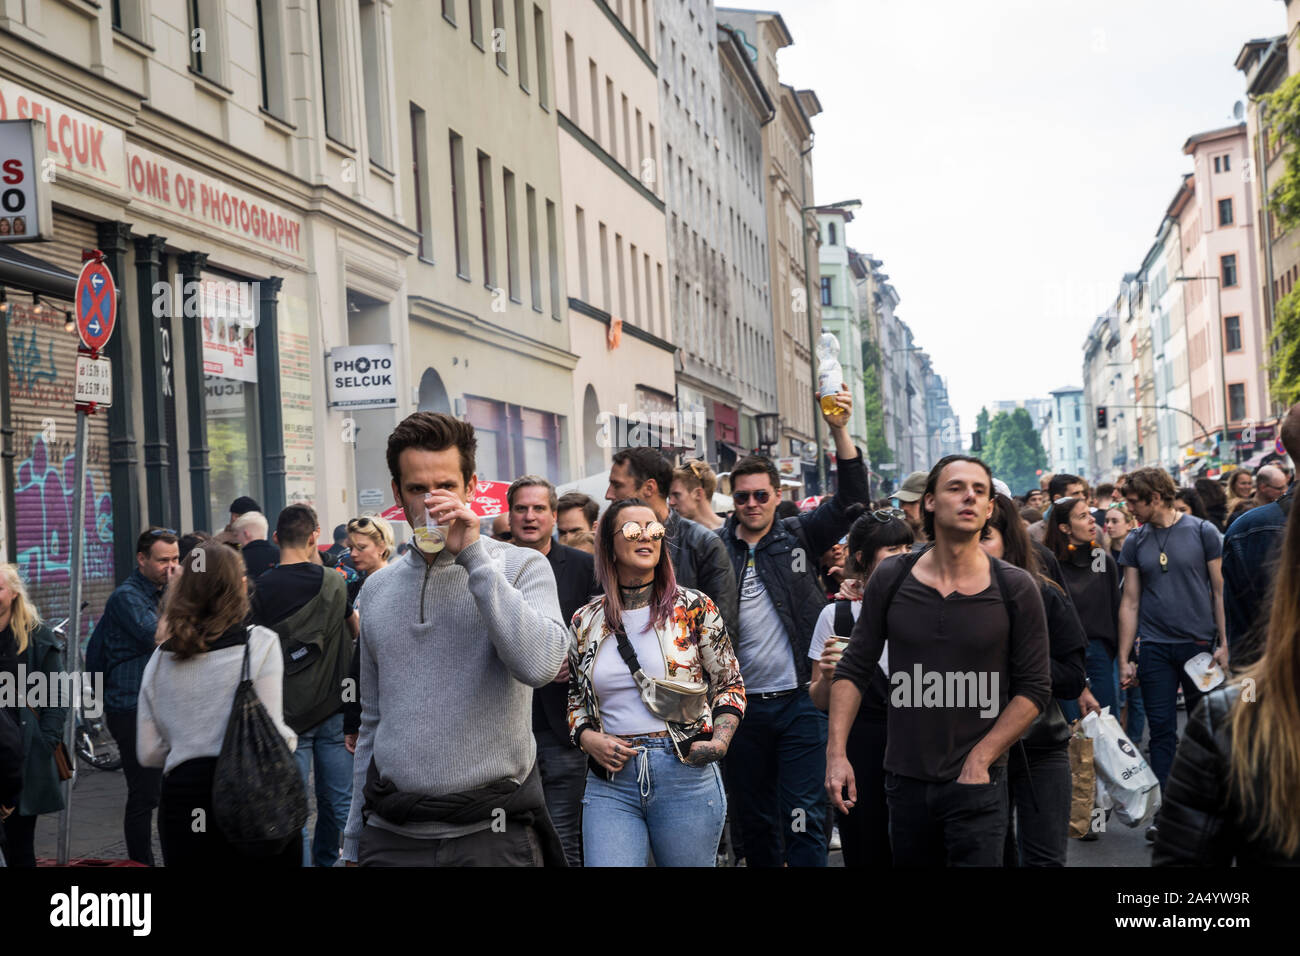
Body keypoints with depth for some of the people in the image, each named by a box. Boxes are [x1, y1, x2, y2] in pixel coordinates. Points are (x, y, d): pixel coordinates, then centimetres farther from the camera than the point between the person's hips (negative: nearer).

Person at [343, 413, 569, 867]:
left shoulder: (521, 566, -4)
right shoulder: (377, 589, 9)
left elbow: (539, 664, -24)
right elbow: (372, 721, 15)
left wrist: (474, 556, -21)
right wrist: (354, 840, 15)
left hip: (490, 832, -3)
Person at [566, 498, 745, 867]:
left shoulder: (694, 608, 1)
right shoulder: (585, 622, 7)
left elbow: (729, 685, 6)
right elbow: (576, 699, 17)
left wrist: (720, 740, -10)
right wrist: (588, 738, -3)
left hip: (685, 772, -1)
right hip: (609, 782, 1)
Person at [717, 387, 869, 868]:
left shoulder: (799, 536, 3)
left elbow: (851, 499, -7)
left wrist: (839, 430, -17)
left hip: (799, 701, -2)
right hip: (742, 703, 2)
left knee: (803, 818, -5)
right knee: (751, 818, 13)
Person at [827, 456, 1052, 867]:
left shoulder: (1015, 589, -4)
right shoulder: (891, 579, 1)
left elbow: (1034, 689, -2)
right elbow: (853, 671, 5)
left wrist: (980, 759, -9)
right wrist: (836, 752, -4)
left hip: (977, 785, -2)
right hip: (906, 781, 2)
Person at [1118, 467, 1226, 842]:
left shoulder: (1202, 531, -2)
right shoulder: (1135, 542, 5)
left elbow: (1220, 591, 1)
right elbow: (1130, 602, 7)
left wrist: (1224, 644, -5)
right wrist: (1124, 659, 4)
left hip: (1199, 644, -2)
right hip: (1155, 649, 2)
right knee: (1162, 732, 2)